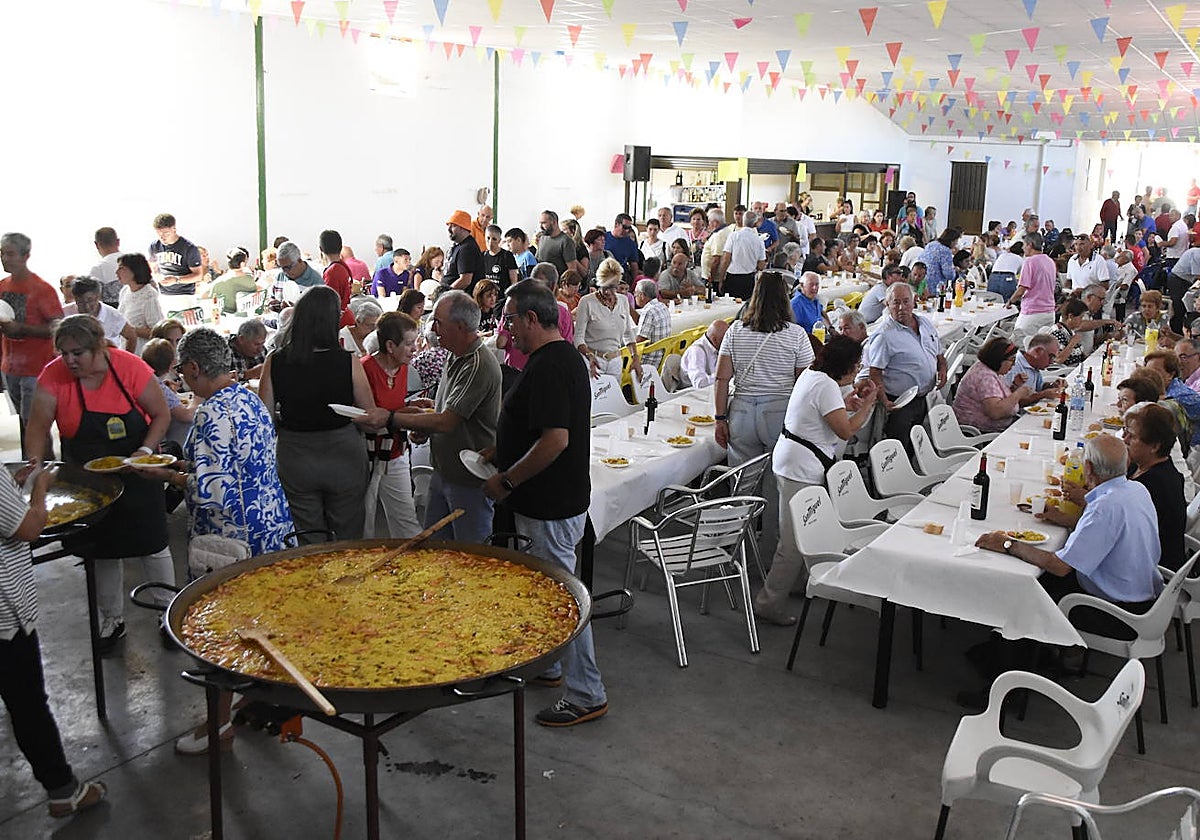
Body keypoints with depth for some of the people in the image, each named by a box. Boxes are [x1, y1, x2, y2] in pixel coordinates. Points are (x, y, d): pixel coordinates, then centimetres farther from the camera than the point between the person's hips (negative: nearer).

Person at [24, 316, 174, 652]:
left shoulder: (130, 368, -19)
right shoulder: (54, 376, -14)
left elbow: (161, 415, -10)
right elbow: (39, 426, -15)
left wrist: (145, 451, -23)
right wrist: (34, 463, -32)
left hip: (136, 474, -2)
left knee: (153, 545, 5)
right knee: (103, 551, 12)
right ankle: (112, 620, 29)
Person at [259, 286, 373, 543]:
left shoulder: (275, 362, -9)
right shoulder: (348, 361, -14)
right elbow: (370, 414, -9)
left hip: (295, 461, 2)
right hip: (344, 457, -1)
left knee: (307, 542, 14)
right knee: (347, 541, 14)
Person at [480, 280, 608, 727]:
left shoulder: (547, 367, -23)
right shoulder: (565, 356, 10)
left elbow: (556, 440, -30)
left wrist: (507, 481, -20)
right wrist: (499, 453, 13)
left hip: (552, 506, -11)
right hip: (554, 500, 11)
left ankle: (586, 695, 11)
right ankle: (545, 664, 41)